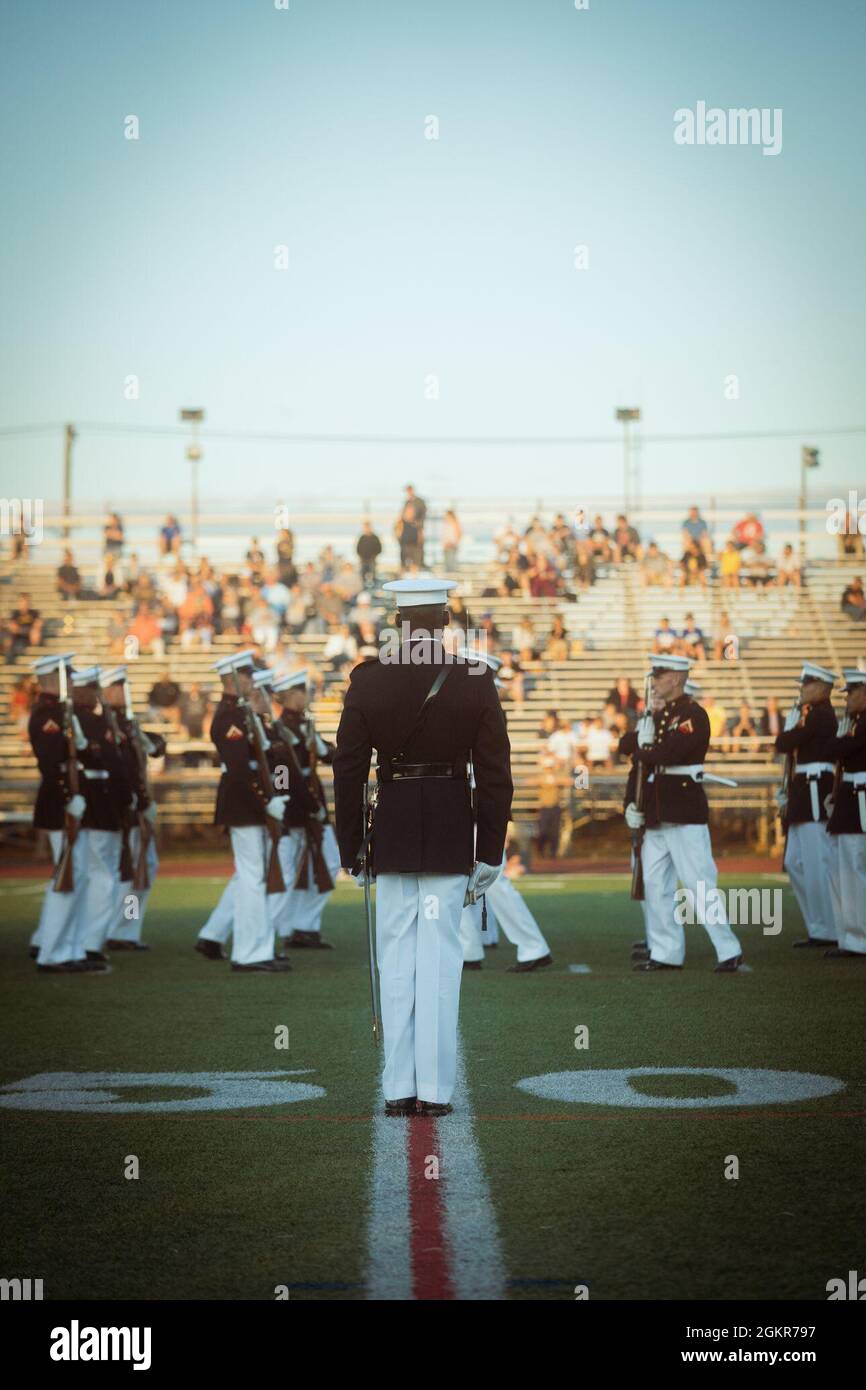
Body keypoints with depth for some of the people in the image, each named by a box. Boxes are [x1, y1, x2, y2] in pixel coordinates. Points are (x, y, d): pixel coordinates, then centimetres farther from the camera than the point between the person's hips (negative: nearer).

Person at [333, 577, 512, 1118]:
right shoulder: (476, 681, -5)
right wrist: (490, 852, 3)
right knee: (441, 960, 3)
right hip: (452, 839, -1)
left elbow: (348, 771, -1)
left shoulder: (367, 681, -4)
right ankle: (435, 1089, 3)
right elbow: (495, 774, -4)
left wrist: (350, 850, 8)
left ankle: (399, 1089, 9)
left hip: (392, 833, 1)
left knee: (397, 961, 9)